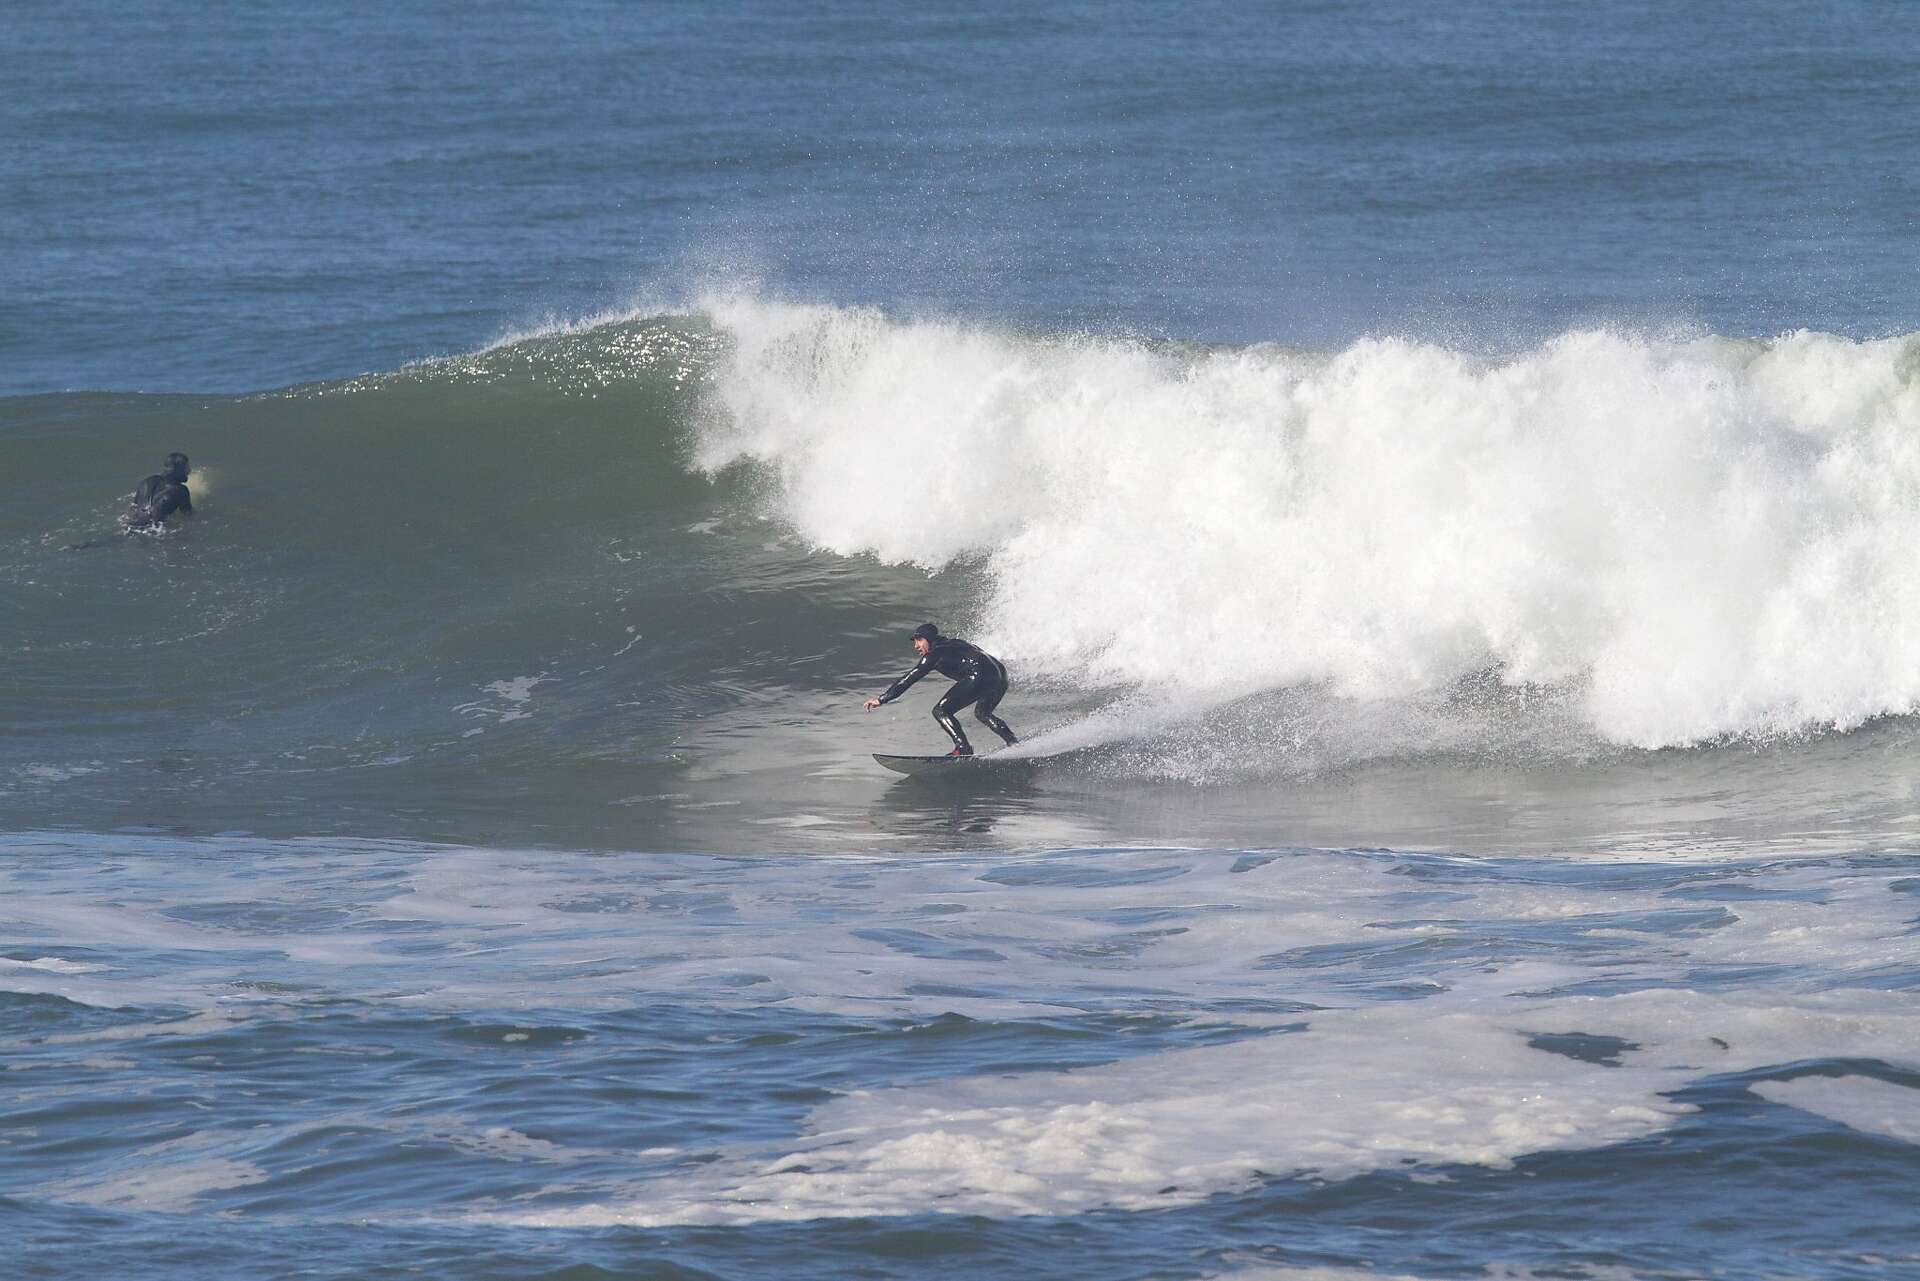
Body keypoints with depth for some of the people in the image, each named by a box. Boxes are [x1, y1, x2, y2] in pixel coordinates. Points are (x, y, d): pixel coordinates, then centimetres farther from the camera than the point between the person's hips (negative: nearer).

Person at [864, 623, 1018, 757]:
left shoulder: (935, 654, 2)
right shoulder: (952, 643, 27)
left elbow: (909, 679, 0)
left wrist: (882, 700, 2)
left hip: (980, 675, -9)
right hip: (1000, 673, 9)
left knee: (941, 711, -7)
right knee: (982, 713, 32)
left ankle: (963, 748, -21)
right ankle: (1014, 743, 21)